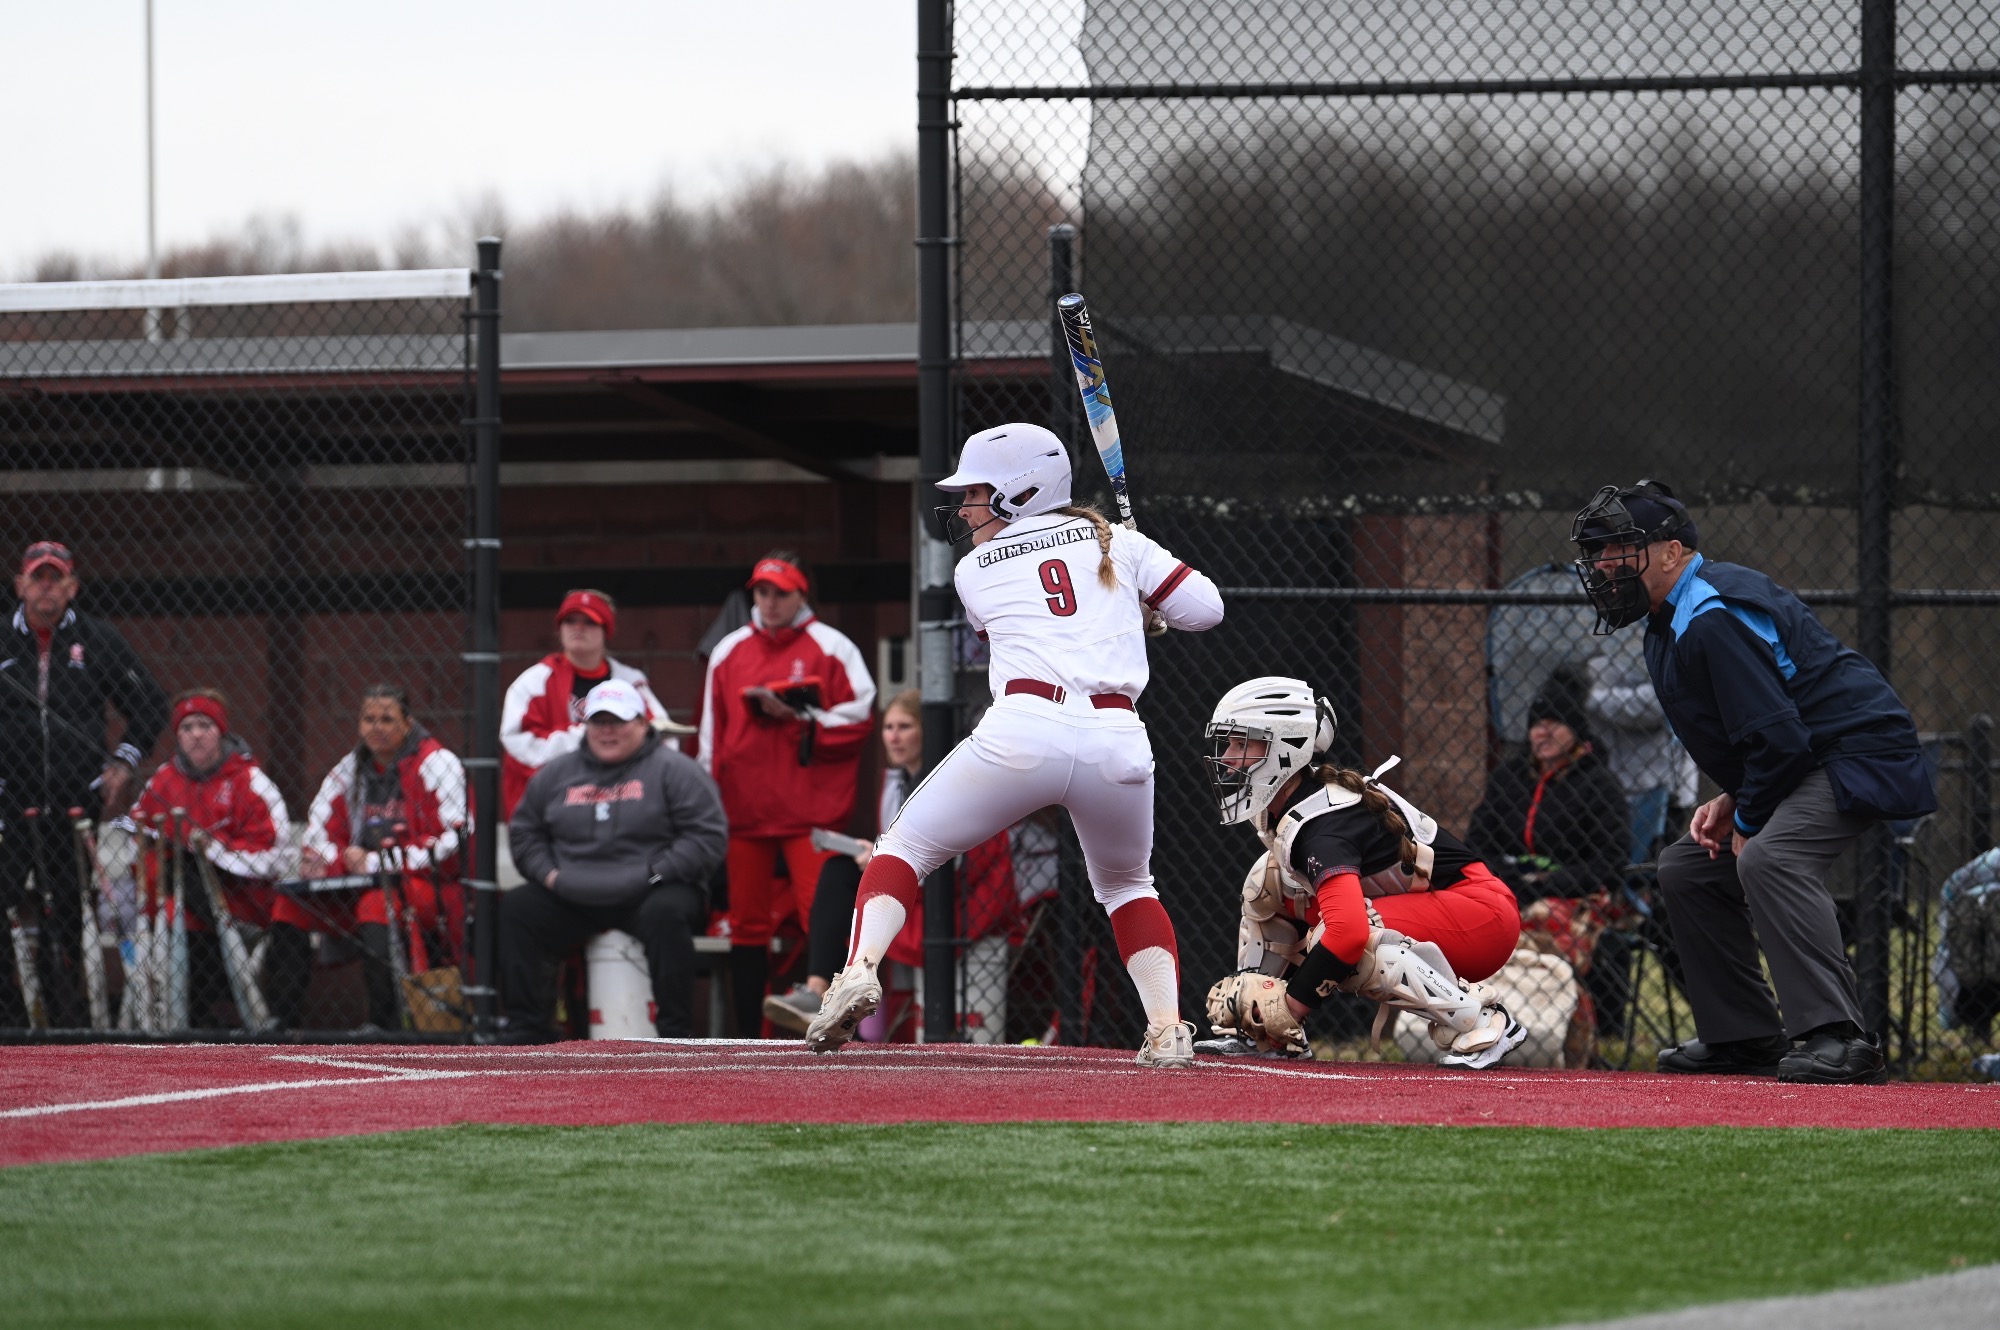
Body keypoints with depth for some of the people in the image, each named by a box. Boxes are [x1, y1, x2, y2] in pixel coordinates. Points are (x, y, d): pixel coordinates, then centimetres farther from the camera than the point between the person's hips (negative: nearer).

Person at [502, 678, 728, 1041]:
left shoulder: (674, 770, 2)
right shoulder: (558, 774, 15)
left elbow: (709, 835, -5)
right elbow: (525, 831, 22)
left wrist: (655, 873, -15)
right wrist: (547, 872, 2)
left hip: (646, 896, -4)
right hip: (572, 899, 4)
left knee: (666, 913, -36)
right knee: (515, 910, -16)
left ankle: (676, 1034, -29)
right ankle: (525, 1030, -12)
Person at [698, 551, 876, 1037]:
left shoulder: (830, 647, 3)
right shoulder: (729, 651, 14)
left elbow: (859, 719, -4)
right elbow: (712, 733, 16)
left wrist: (797, 719, -13)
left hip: (811, 811, -4)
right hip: (745, 810, 4)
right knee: (747, 921, 5)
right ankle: (747, 1037, 10)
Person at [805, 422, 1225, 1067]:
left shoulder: (975, 570, 18)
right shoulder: (1116, 542, 19)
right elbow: (1204, 607, 15)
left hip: (1023, 734, -2)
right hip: (1119, 741, 2)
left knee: (907, 845, 14)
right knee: (1126, 886, 26)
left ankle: (860, 970, -9)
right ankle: (1168, 1029, 9)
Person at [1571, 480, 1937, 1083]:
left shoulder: (1713, 616, -22)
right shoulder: (1671, 624, 13)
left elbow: (1777, 734, -26)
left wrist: (1747, 821, -14)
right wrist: (1730, 800, 5)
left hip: (1858, 752, -12)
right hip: (1805, 762, 12)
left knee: (1769, 857, -34)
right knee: (1687, 867, 16)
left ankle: (1837, 1038, -41)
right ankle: (1745, 1035, 18)